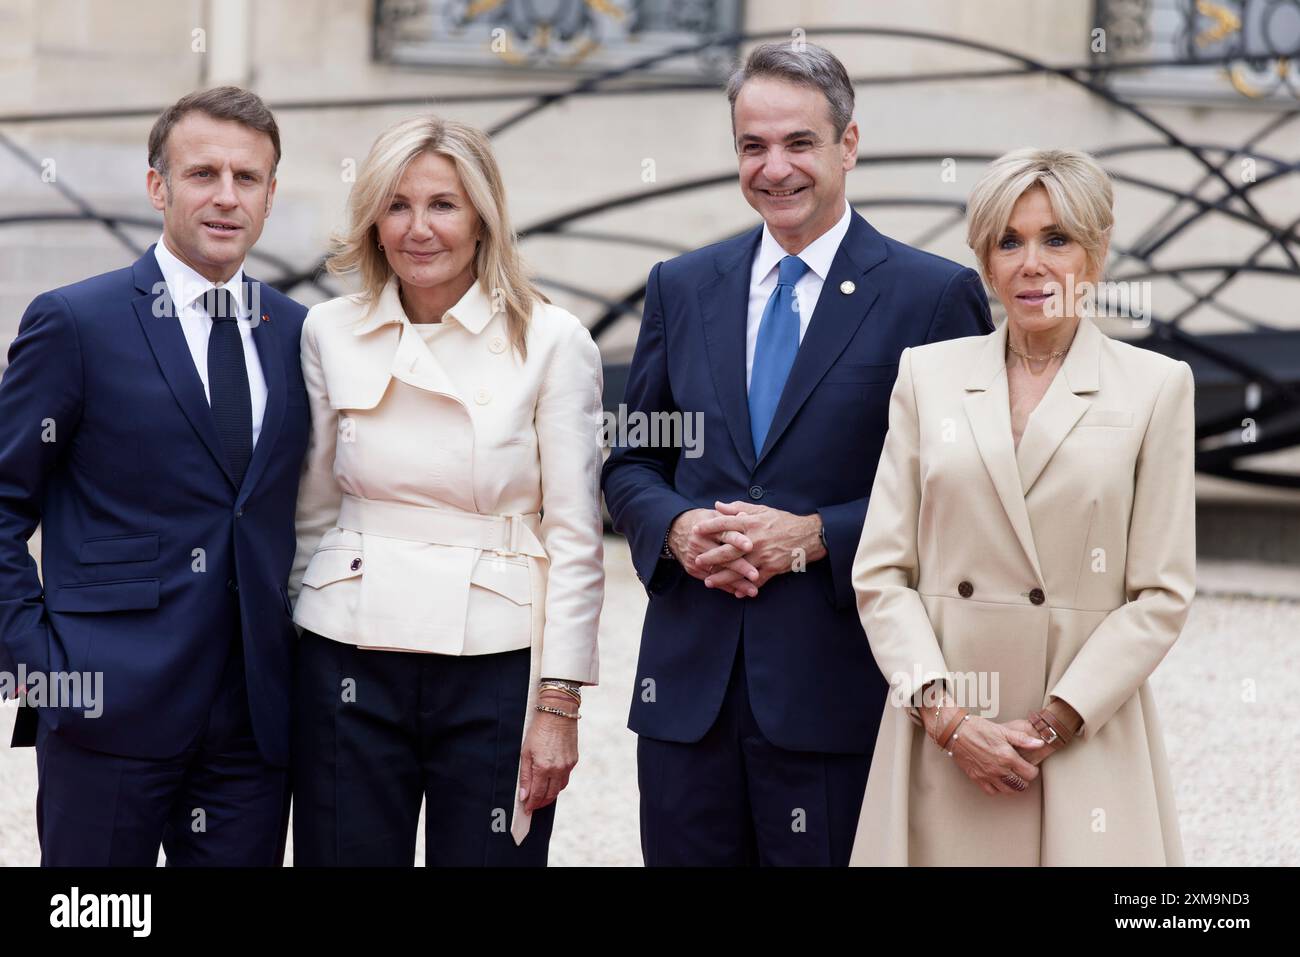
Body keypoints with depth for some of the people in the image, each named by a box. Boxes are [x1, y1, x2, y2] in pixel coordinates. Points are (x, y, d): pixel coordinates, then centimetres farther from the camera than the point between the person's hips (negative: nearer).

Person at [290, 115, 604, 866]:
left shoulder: (552, 342, -4)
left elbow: (575, 540, -4)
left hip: (495, 669, -2)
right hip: (350, 664, 2)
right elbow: (311, 512, 13)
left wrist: (560, 705, -7)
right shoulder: (330, 333, 5)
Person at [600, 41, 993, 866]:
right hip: (688, 690, 4)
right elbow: (631, 463, 16)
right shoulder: (682, 287, 12)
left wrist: (816, 537, -15)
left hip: (838, 695, -4)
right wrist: (676, 527, -6)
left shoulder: (935, 295, -2)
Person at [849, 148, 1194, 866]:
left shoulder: (1155, 386, 2)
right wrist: (946, 716, -8)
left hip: (1087, 741, -1)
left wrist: (1054, 724, -9)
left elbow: (1162, 592, -1)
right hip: (942, 750, 1)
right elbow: (880, 571, 4)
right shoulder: (927, 374, 7)